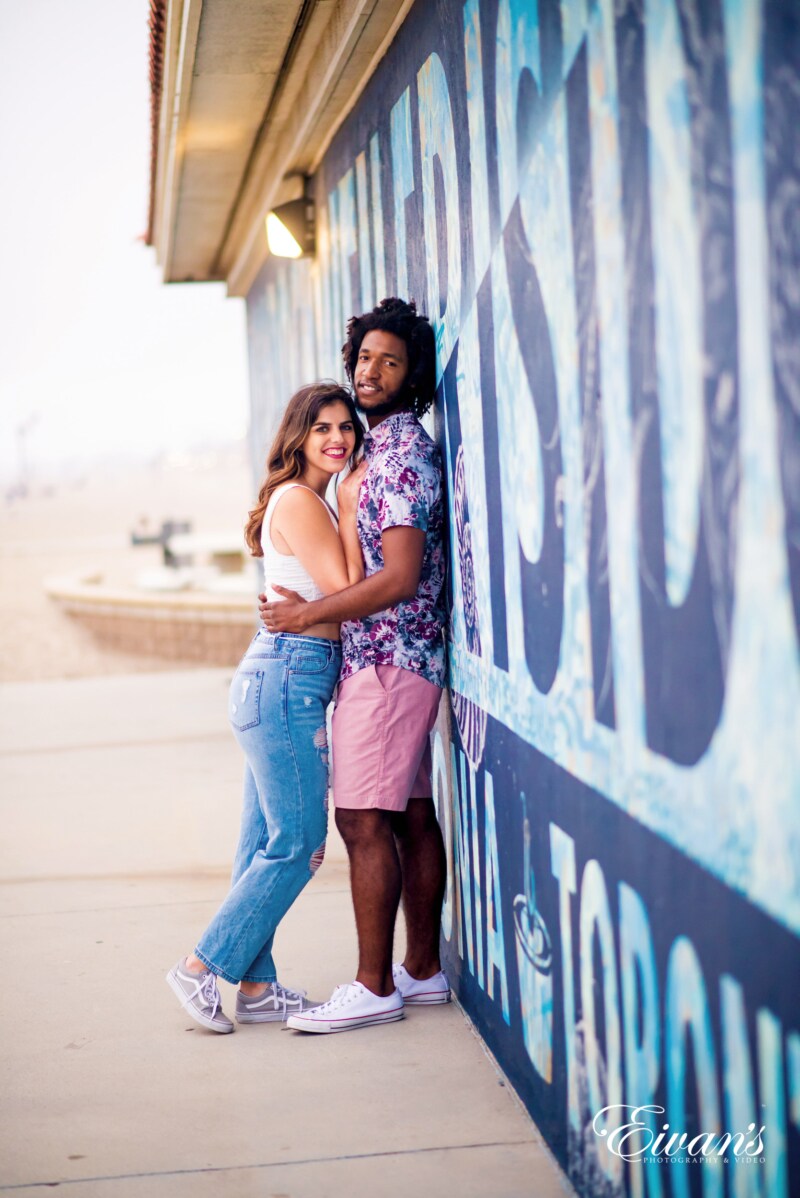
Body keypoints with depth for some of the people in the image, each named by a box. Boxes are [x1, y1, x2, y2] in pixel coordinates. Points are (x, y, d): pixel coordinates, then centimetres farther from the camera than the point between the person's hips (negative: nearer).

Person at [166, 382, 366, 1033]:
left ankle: (256, 986, 17)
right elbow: (348, 594, -14)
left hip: (279, 679, 10)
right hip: (288, 678, -10)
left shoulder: (309, 502, 18)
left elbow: (340, 597, 15)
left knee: (266, 843, 11)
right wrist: (350, 513, -9)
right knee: (297, 843, -4)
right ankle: (203, 966, 3)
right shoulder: (299, 501, -12)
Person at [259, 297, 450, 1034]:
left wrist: (308, 614, -14)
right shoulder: (394, 443, 17)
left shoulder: (401, 452, -15)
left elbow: (400, 577, -21)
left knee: (364, 821, -8)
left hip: (385, 659, -10)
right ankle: (422, 971, 18)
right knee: (411, 815, 12)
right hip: (409, 658, 10)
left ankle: (374, 987, -4)